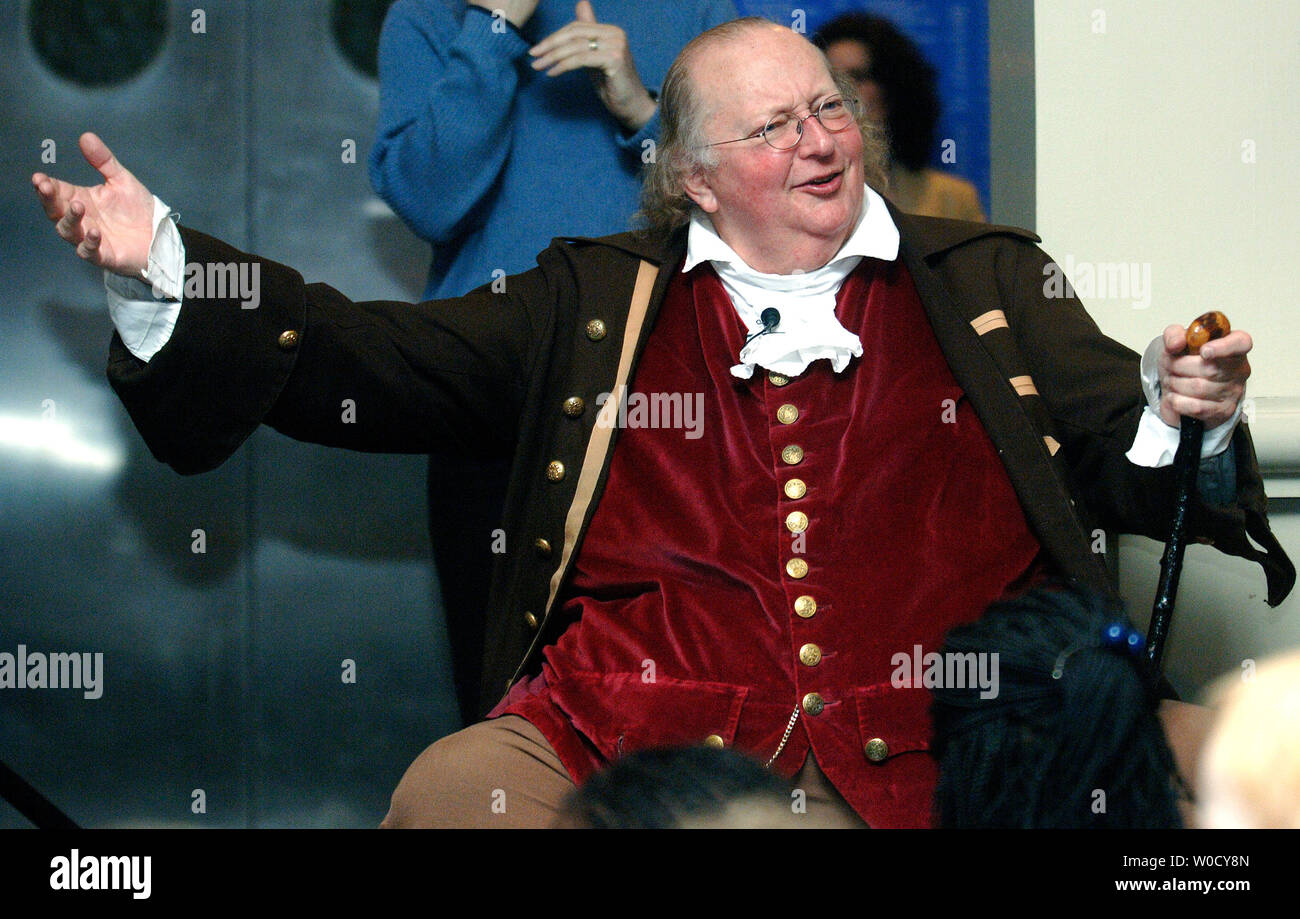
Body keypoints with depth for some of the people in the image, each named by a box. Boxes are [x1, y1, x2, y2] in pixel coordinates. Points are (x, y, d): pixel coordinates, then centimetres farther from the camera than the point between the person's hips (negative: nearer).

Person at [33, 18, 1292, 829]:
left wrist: (1188, 419, -9)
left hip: (908, 761, 1)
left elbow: (1127, 462, 16)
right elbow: (360, 364, 16)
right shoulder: (599, 304, 19)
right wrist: (161, 266, 4)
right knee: (450, 795, -29)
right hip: (619, 735, 0)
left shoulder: (985, 287, 19)